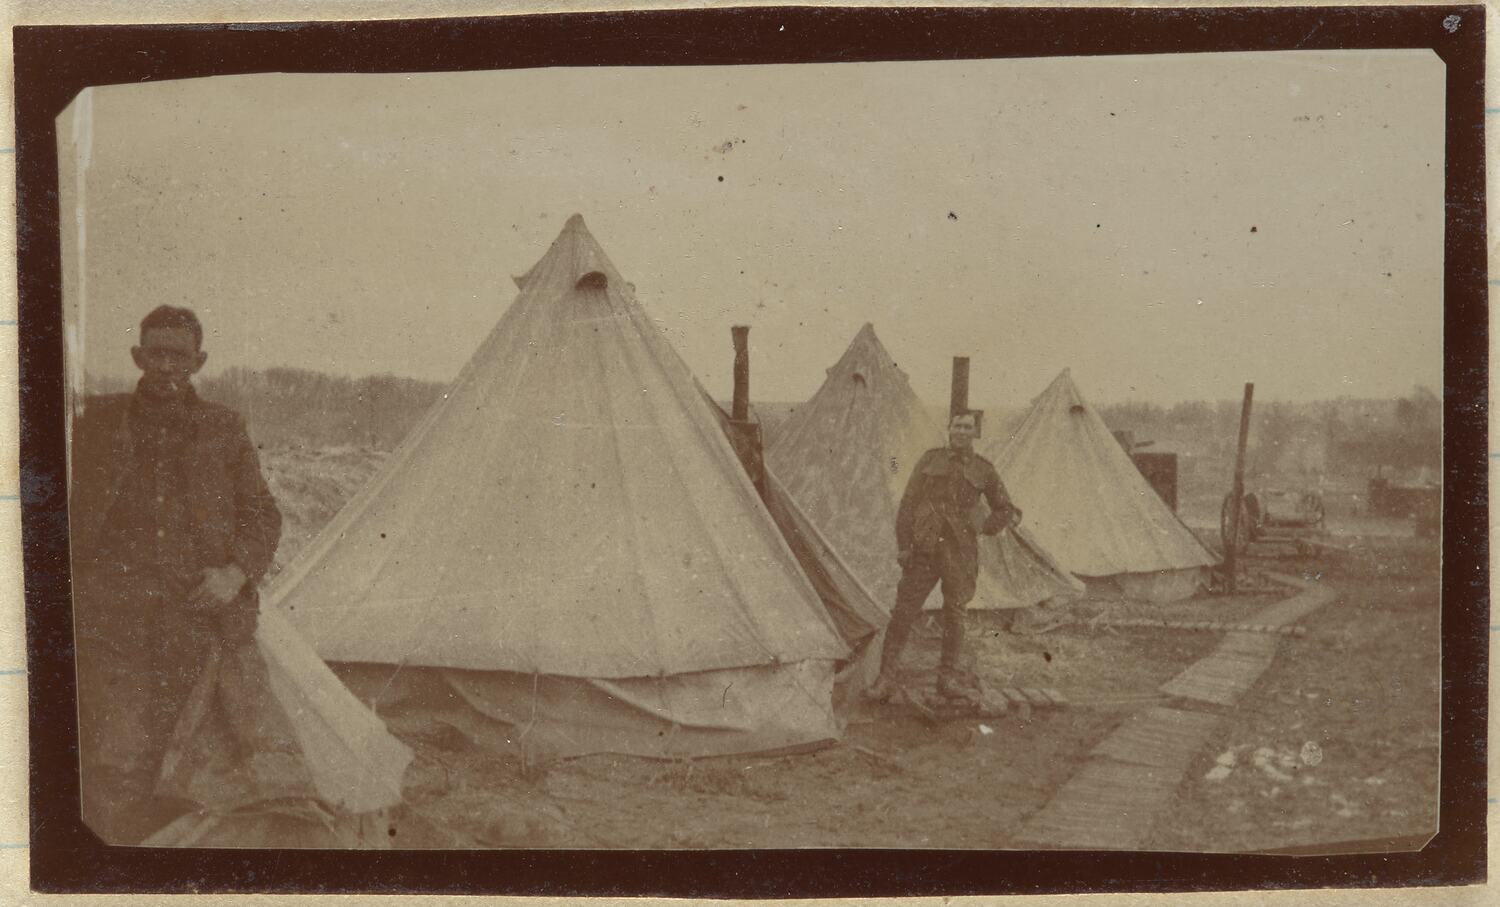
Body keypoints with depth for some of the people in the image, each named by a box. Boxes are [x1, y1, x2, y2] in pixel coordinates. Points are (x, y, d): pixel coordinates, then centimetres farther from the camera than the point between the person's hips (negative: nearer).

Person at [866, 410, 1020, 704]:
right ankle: (885, 677, 2)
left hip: (961, 550, 1)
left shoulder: (983, 469, 8)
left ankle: (949, 678, 14)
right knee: (904, 610, -4)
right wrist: (903, 545, -3)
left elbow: (1005, 510, 17)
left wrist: (986, 527, -1)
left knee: (954, 612, 2)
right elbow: (908, 504, 5)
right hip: (925, 547, 0)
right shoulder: (930, 460, 7)